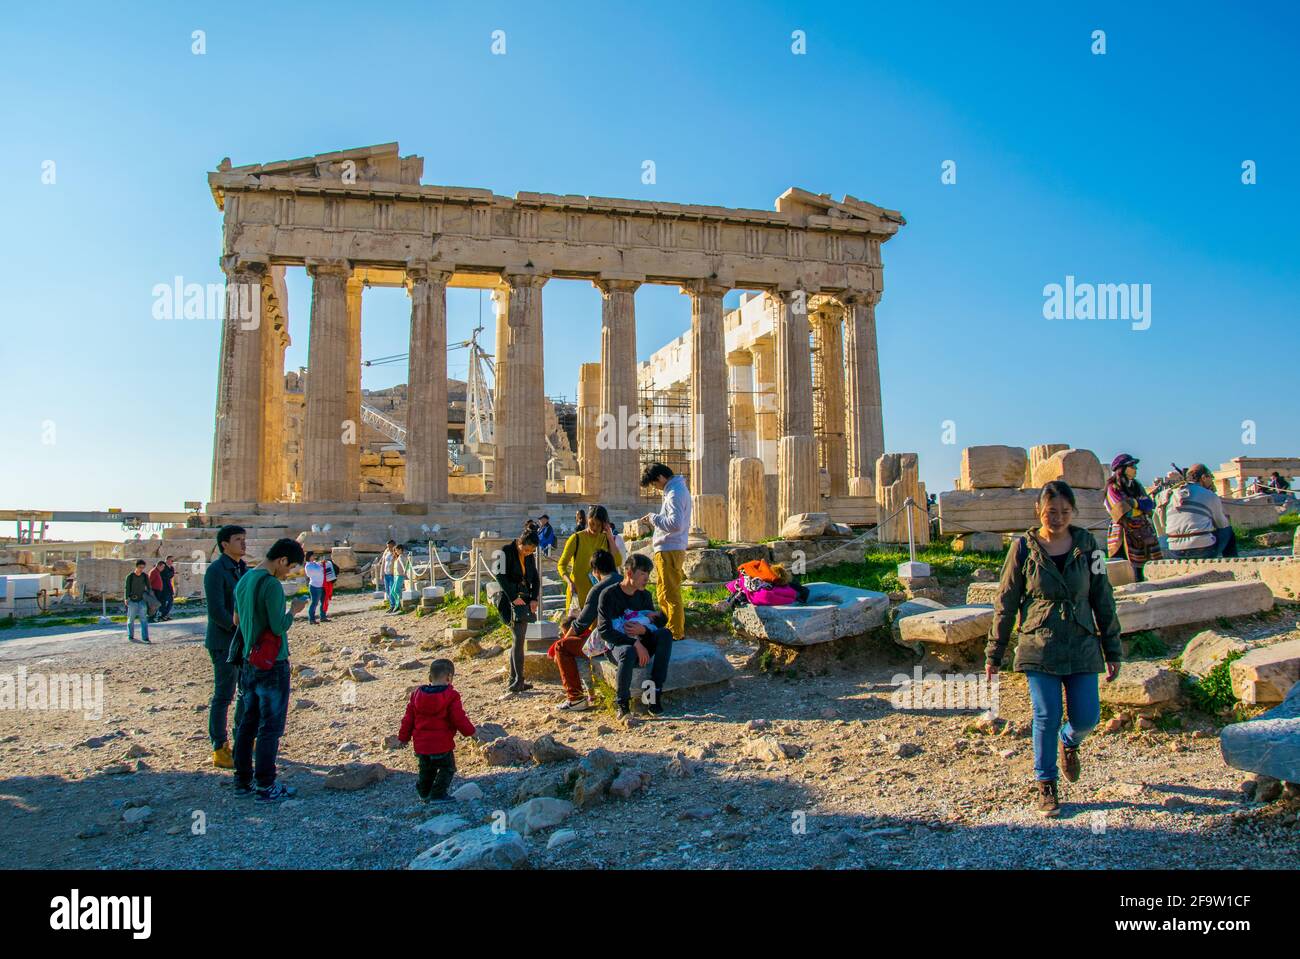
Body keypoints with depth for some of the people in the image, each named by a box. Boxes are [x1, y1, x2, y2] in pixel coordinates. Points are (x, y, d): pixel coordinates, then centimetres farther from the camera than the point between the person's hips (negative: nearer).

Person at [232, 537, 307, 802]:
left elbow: (236, 620, 16)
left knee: (248, 722, 15)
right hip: (271, 665, -8)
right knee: (271, 726, 0)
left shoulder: (243, 580, 8)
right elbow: (279, 627, -21)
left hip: (248, 662, 8)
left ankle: (242, 780, 23)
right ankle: (266, 786, 5)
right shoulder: (272, 585, -19)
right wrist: (293, 611, -4)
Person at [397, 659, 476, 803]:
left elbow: (409, 718, 8)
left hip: (421, 744, 6)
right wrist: (470, 730, 3)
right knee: (447, 768, 10)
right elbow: (459, 718, -15)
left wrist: (403, 737, 19)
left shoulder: (417, 694, 3)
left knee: (426, 769, 25)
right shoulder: (451, 697, -15)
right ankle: (438, 794, 3)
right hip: (442, 744, -6)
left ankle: (424, 792, 38)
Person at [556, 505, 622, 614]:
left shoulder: (605, 539, 7)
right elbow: (561, 564, -4)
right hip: (578, 592, -3)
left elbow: (617, 562, -5)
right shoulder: (577, 538, -4)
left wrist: (610, 538, -8)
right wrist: (570, 582, -21)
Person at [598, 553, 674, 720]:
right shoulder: (609, 595, -10)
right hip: (616, 646, -5)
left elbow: (659, 623, 6)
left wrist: (644, 630, -19)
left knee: (665, 634, -23)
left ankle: (654, 690, -25)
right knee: (628, 652, -40)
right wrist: (635, 644, -28)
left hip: (640, 645, 5)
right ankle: (622, 704, -21)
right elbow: (604, 630, -19)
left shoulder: (644, 596, 8)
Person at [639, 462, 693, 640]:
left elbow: (675, 524, -26)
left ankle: (676, 633, 1)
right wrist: (658, 538, 18)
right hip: (669, 549, 11)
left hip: (669, 551, -11)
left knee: (670, 594, -4)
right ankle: (669, 628, 26)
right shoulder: (677, 489, 17)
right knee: (664, 594, 17)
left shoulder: (675, 493, -16)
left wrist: (654, 518, -15)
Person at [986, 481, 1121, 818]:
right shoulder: (1024, 547, -3)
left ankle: (1069, 741, 39)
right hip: (1039, 646, -2)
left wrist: (1112, 651, 7)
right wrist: (993, 654, 1)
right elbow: (1005, 602, 1)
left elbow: (1103, 599, 7)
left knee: (1087, 717, 2)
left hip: (1082, 646, 2)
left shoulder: (1086, 544, 2)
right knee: (1046, 717, -2)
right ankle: (1046, 786, 17)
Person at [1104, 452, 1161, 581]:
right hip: (1125, 536, -7)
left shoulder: (1137, 486, 15)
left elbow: (1151, 504, 3)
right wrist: (1142, 505, -4)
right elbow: (1126, 514, -15)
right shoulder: (1113, 489, -7)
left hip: (1144, 535, 7)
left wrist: (1134, 503, -11)